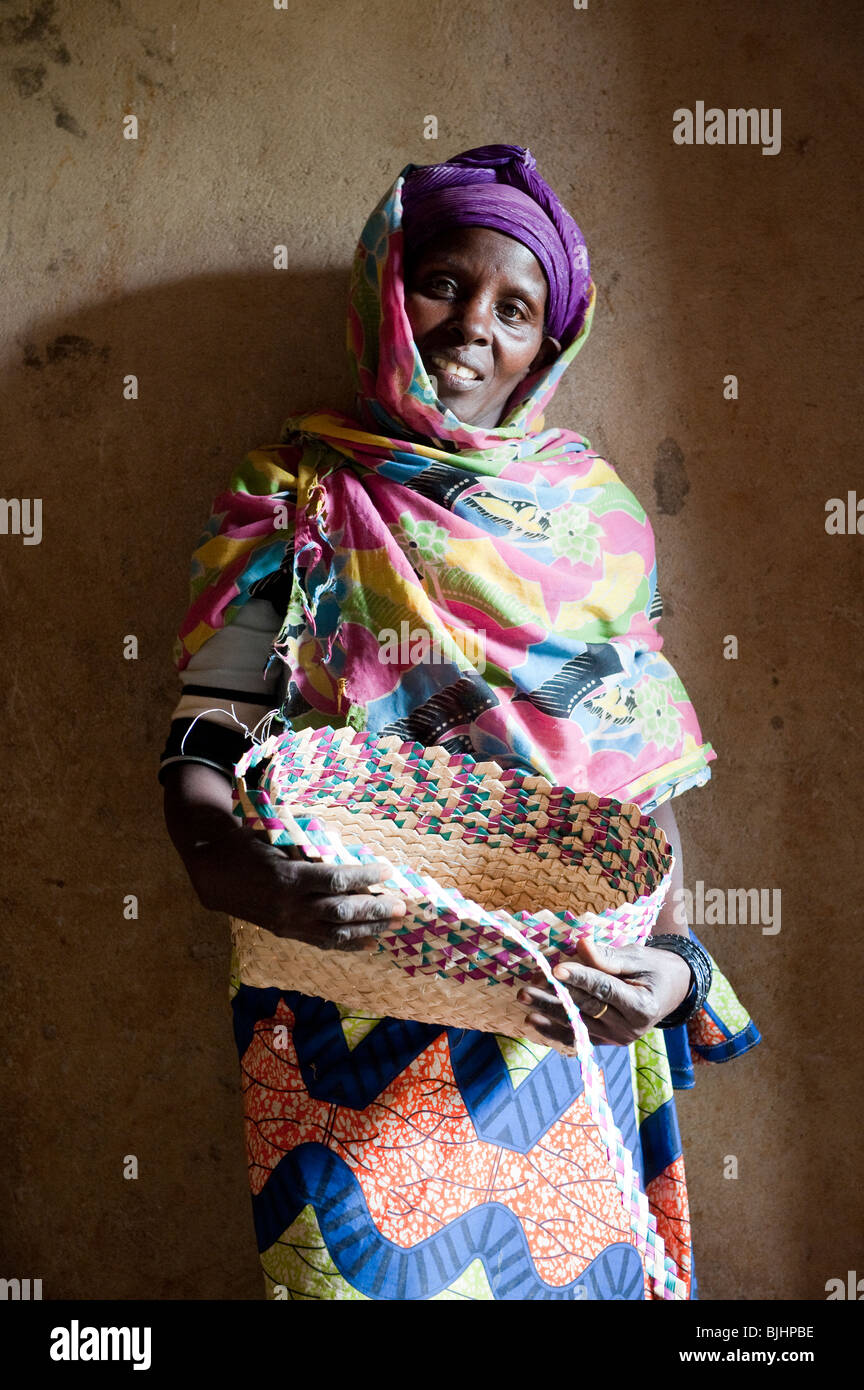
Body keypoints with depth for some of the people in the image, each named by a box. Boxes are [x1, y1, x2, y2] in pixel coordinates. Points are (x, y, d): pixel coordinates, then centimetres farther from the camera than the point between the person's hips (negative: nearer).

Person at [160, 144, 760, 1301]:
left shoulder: (594, 513, 5)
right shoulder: (294, 504, 1)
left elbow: (648, 776, 4)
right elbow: (201, 758, -5)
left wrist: (673, 958, -12)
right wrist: (263, 882, -25)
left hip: (560, 1014, 2)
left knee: (566, 1263, 10)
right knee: (367, 1259, 3)